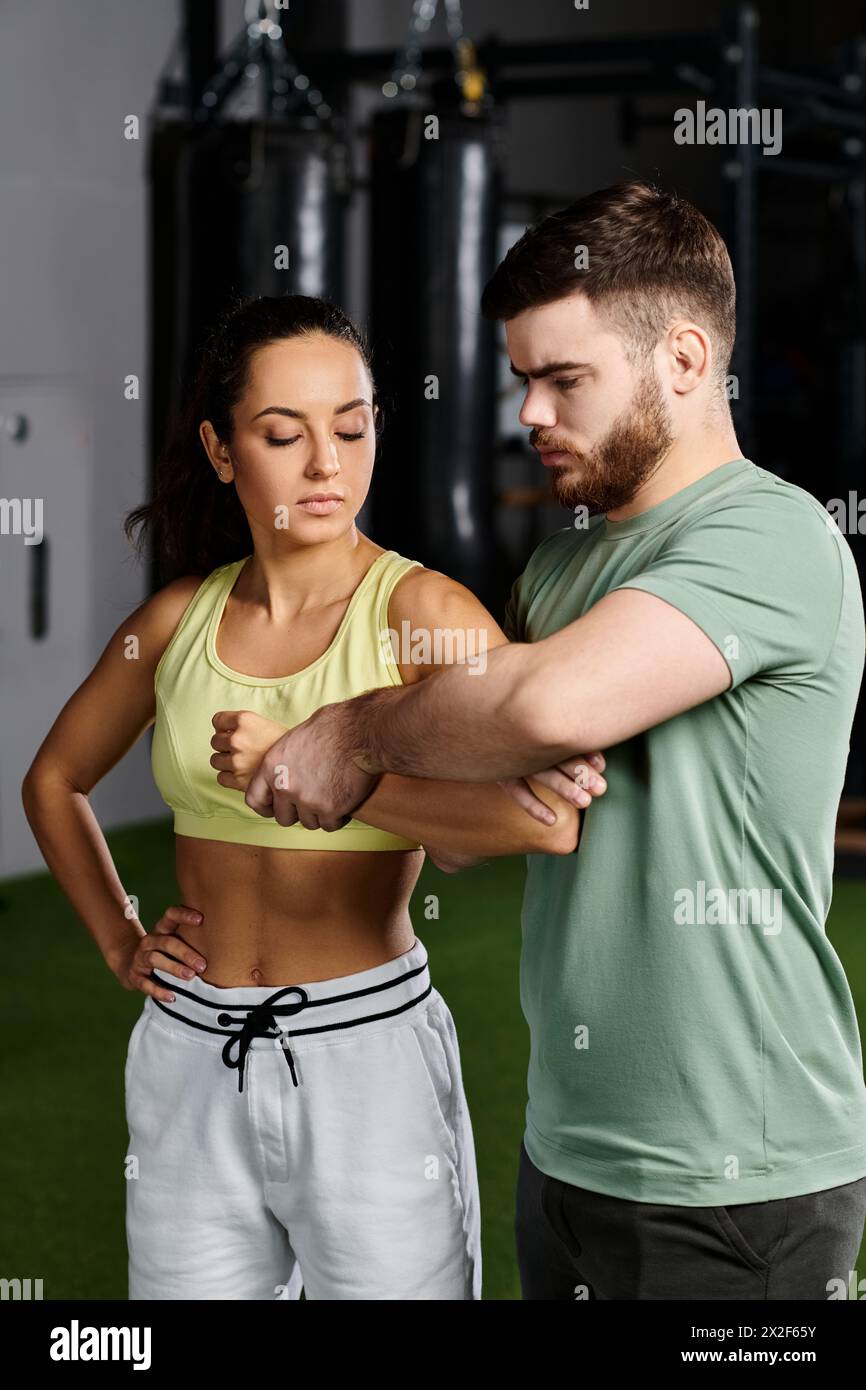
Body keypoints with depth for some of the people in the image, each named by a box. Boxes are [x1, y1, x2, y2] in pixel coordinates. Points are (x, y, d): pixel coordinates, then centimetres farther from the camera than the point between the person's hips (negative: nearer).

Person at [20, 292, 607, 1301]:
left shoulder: (422, 611, -10)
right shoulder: (179, 617, 4)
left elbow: (548, 819, -28)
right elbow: (53, 781, 22)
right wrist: (119, 943, 10)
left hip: (370, 1059, -4)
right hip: (191, 1063, 4)